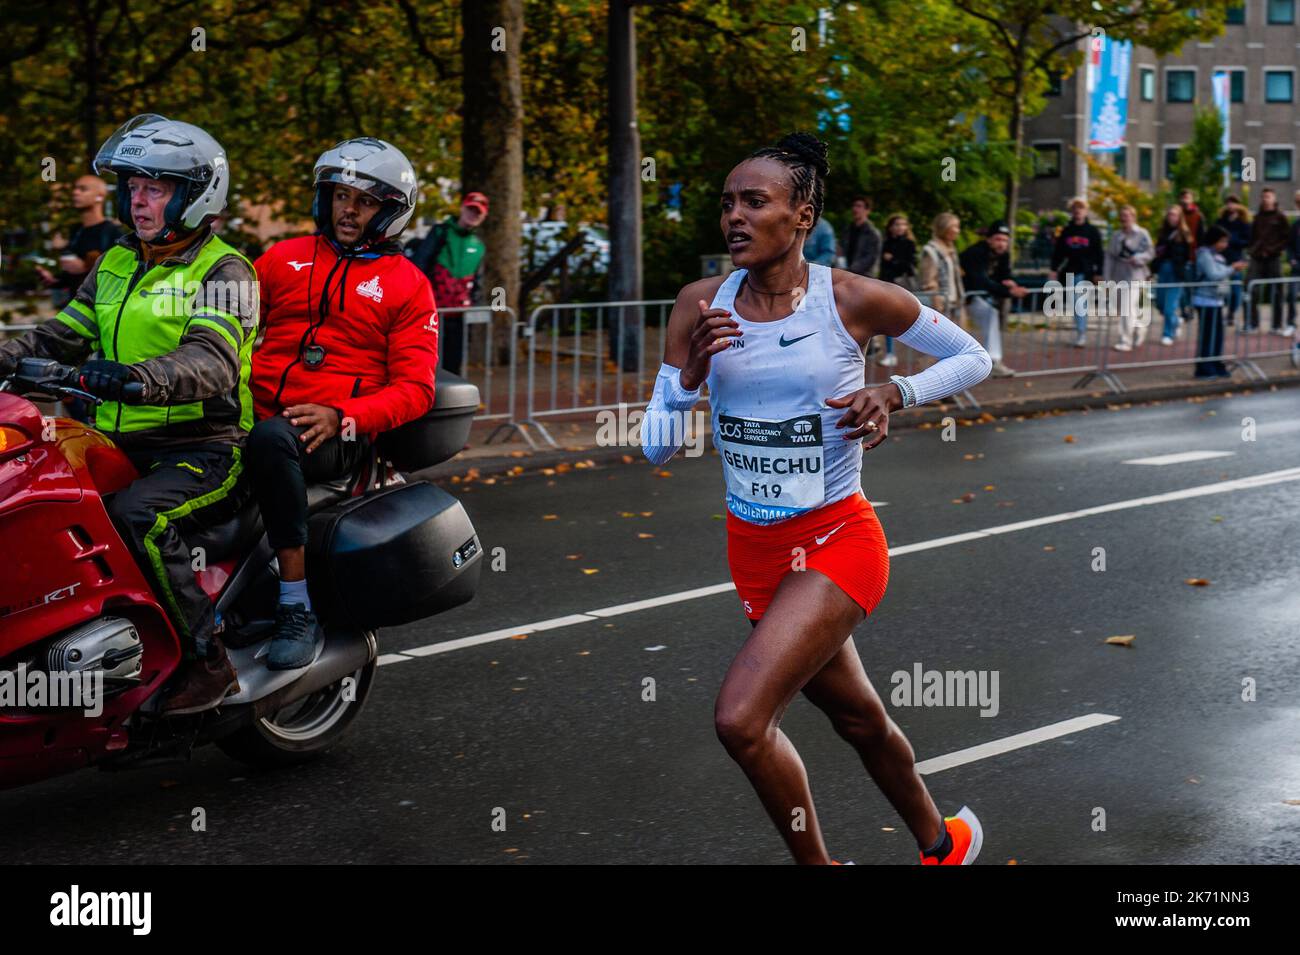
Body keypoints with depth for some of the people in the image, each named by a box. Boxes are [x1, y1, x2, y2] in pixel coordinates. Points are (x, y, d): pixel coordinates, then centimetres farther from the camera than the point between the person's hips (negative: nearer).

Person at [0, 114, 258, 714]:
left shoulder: (223, 271, -5)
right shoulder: (115, 265, 19)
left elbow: (212, 361, -23)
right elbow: (62, 335, 16)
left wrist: (140, 379, -42)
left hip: (204, 449, -7)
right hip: (118, 445, 7)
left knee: (138, 515, -35)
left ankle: (209, 660, -23)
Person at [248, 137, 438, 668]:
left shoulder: (408, 285, 10)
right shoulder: (285, 258, 20)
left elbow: (414, 389, 1)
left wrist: (342, 417, -15)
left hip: (340, 436, -4)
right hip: (256, 416, 4)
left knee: (272, 438, -38)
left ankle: (299, 610, -34)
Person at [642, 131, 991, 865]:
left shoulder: (855, 300, -13)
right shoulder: (702, 306, -4)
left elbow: (974, 357, 1)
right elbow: (656, 447, -3)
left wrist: (894, 393, -16)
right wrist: (691, 373, -22)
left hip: (838, 539, -5)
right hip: (753, 548, 5)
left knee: (740, 718, -20)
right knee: (860, 718, 22)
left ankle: (816, 864, 4)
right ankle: (942, 842, 48)